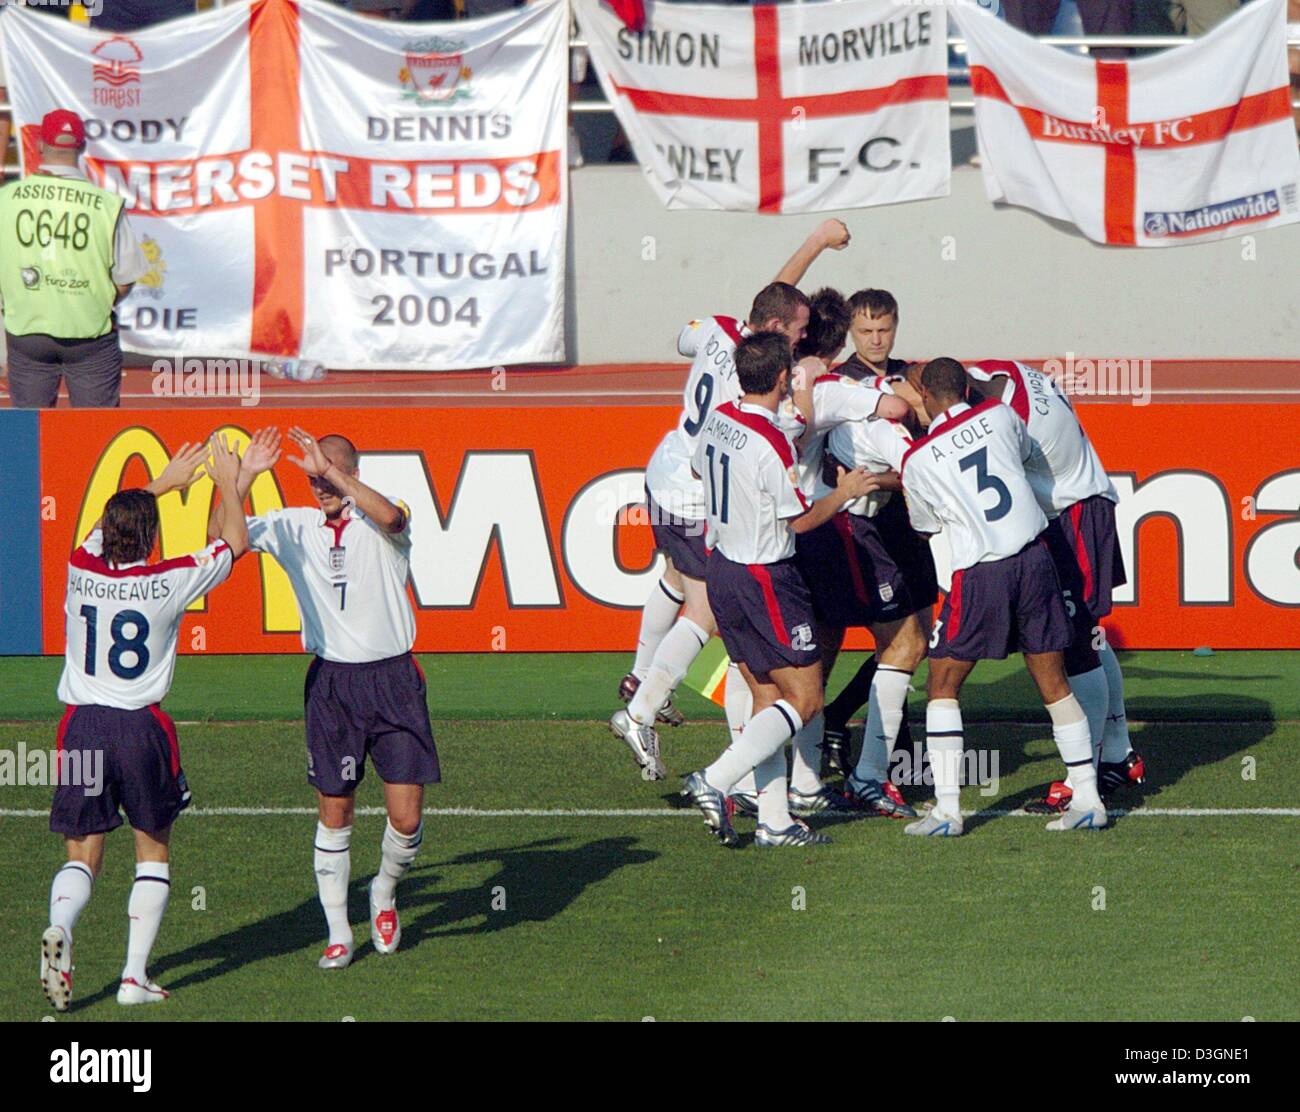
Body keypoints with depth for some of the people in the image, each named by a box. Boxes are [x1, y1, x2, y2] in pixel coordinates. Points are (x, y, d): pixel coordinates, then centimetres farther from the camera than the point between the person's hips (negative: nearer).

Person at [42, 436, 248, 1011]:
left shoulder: (82, 569, 2)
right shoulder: (166, 582, -7)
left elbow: (106, 526, 27)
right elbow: (235, 543, 9)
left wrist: (161, 483, 36)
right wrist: (229, 484, 23)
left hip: (82, 725, 2)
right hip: (142, 727, -2)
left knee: (82, 855, 8)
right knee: (153, 851, 13)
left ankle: (60, 926, -24)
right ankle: (135, 976, 4)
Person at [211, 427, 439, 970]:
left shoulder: (381, 525, -5)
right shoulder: (294, 527, 5)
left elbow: (389, 515, -29)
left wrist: (330, 469, -33)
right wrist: (245, 476, -14)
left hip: (392, 679, -2)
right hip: (331, 681, 2)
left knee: (406, 816, -5)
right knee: (334, 812, 3)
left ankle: (384, 895, 25)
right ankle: (338, 934, 13)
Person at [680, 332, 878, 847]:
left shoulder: (717, 419, 1)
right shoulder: (772, 444, -23)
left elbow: (700, 470, 21)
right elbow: (801, 519, -14)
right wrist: (844, 492, 2)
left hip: (722, 568, 8)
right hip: (766, 581, -8)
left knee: (766, 697, 13)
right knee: (803, 699, 0)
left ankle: (773, 818, 12)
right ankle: (715, 781, -12)